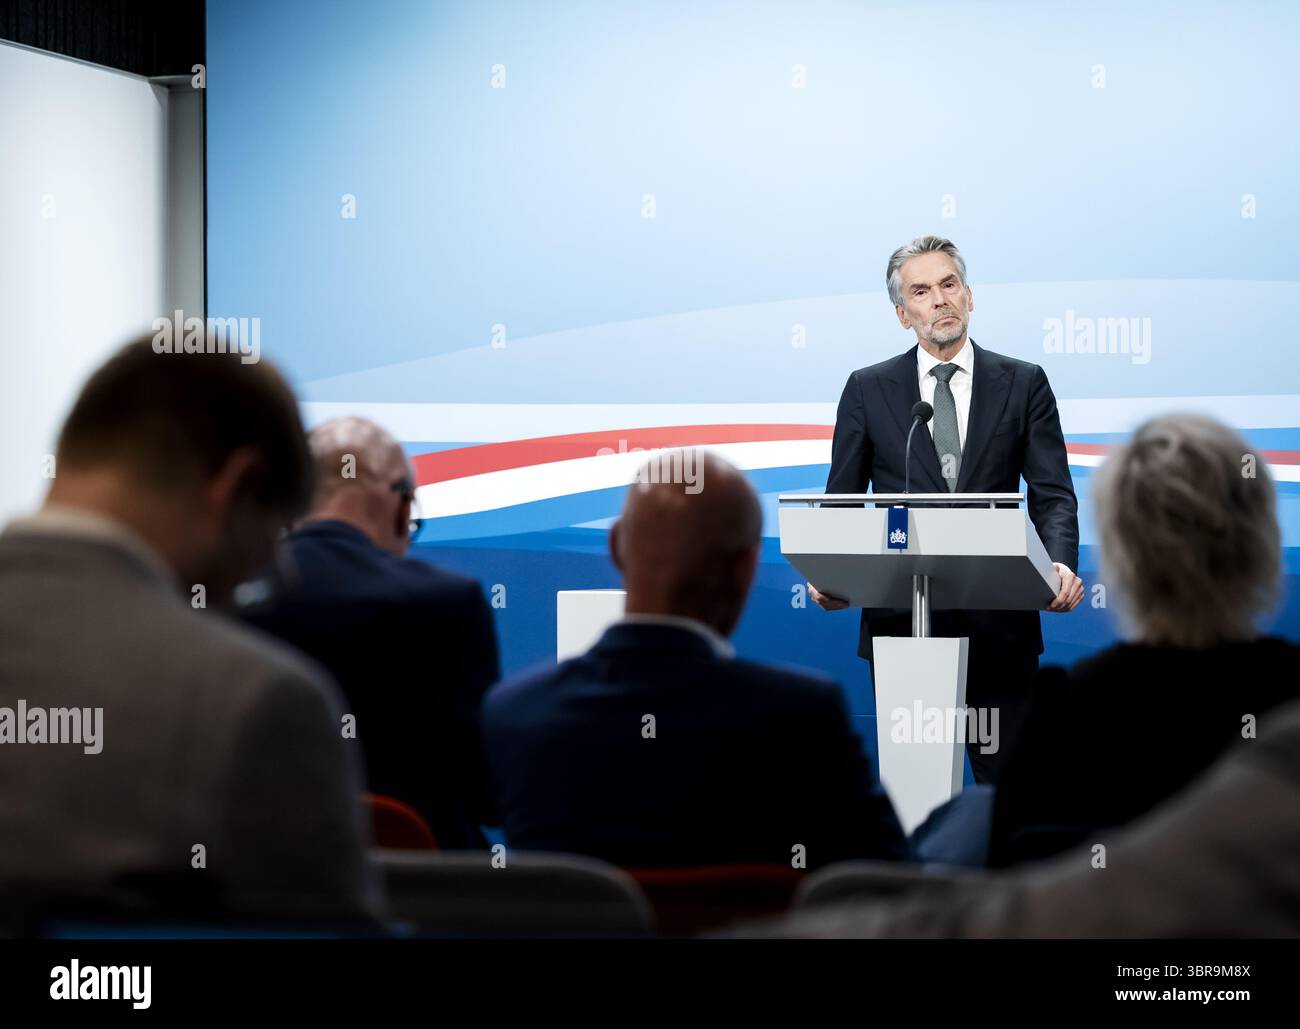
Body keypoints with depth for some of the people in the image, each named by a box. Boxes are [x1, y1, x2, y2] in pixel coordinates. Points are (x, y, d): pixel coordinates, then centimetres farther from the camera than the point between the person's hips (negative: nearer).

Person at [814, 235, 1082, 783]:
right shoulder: (868, 389, 6)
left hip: (998, 621, 0)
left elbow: (1052, 494, 0)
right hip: (900, 619, 1)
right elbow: (842, 500, 5)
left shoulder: (1023, 384, 5)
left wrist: (1061, 564, -21)